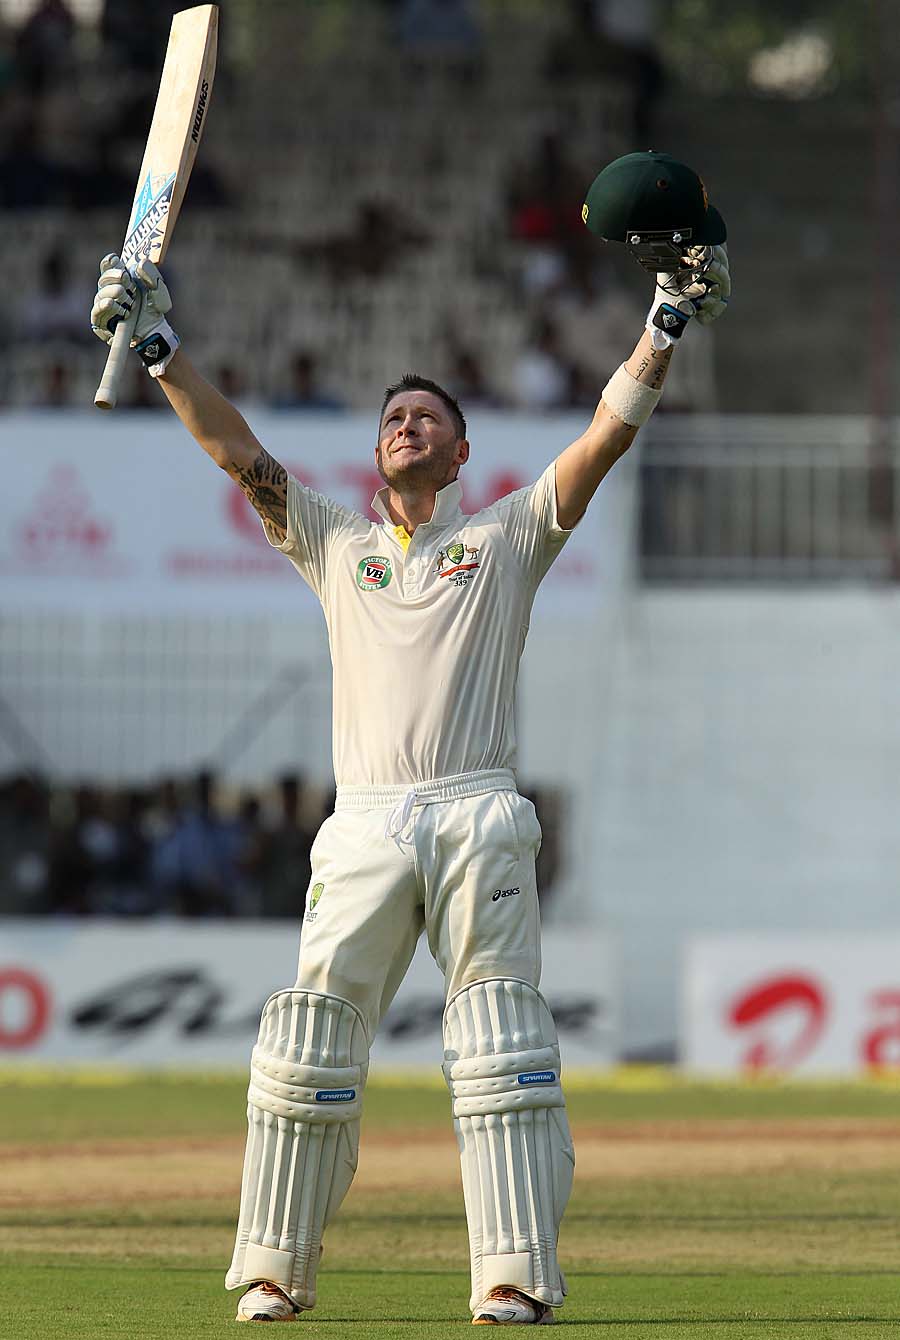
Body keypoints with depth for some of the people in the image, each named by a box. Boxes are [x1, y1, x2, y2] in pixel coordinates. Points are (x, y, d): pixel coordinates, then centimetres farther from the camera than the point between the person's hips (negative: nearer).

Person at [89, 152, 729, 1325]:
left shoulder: (508, 539, 17)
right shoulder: (335, 545, 22)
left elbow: (607, 438, 7)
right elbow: (237, 451, 15)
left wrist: (665, 329, -4)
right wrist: (160, 347, 6)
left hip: (479, 820, -2)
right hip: (364, 829, 2)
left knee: (501, 1049, -8)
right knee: (308, 1046, -4)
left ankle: (516, 1275, -12)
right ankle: (274, 1270, 1)